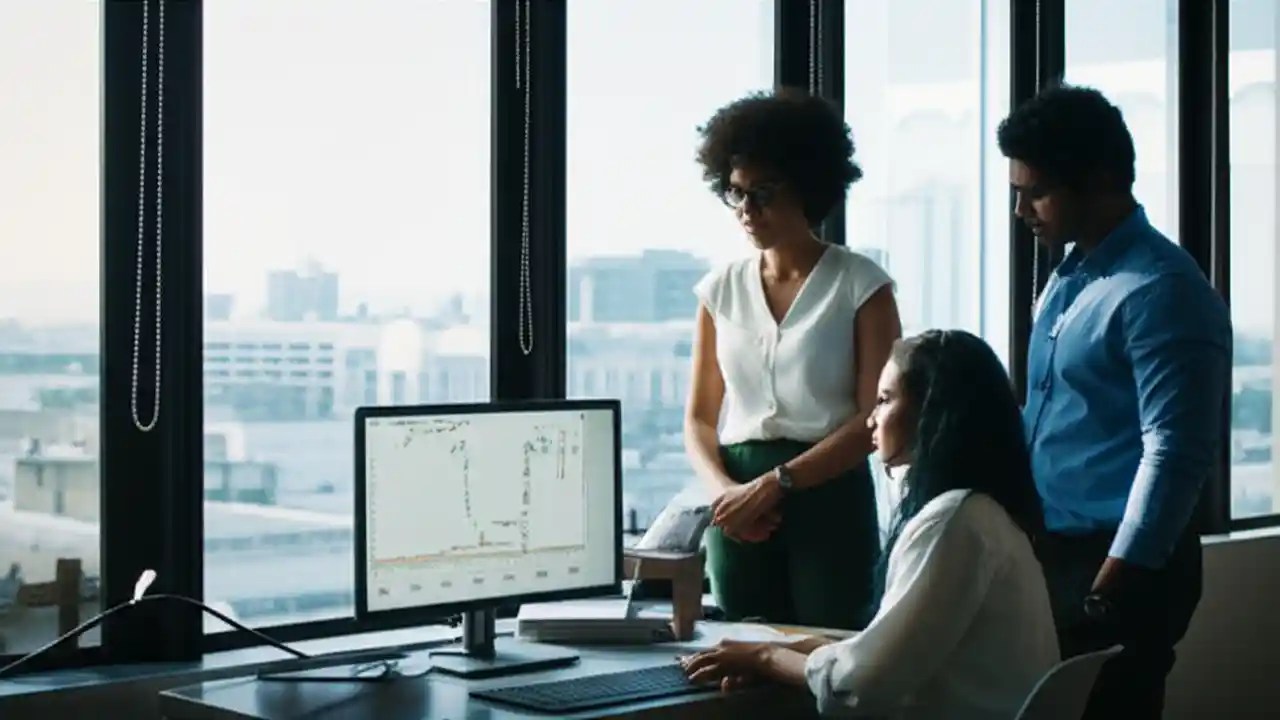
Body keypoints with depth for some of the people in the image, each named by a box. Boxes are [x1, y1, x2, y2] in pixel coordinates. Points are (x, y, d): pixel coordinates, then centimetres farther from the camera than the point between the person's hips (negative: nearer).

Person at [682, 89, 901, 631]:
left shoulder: (860, 284, 0)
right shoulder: (721, 289, 10)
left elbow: (874, 417, -7)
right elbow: (700, 418, 10)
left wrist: (774, 483, -15)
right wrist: (723, 490, -10)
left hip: (831, 497, -3)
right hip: (740, 505, 3)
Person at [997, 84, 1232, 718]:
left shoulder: (1161, 291, -16)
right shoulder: (1069, 276, 11)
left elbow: (1175, 452, -20)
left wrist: (1114, 584, -20)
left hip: (1120, 563, -8)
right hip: (1051, 550, 9)